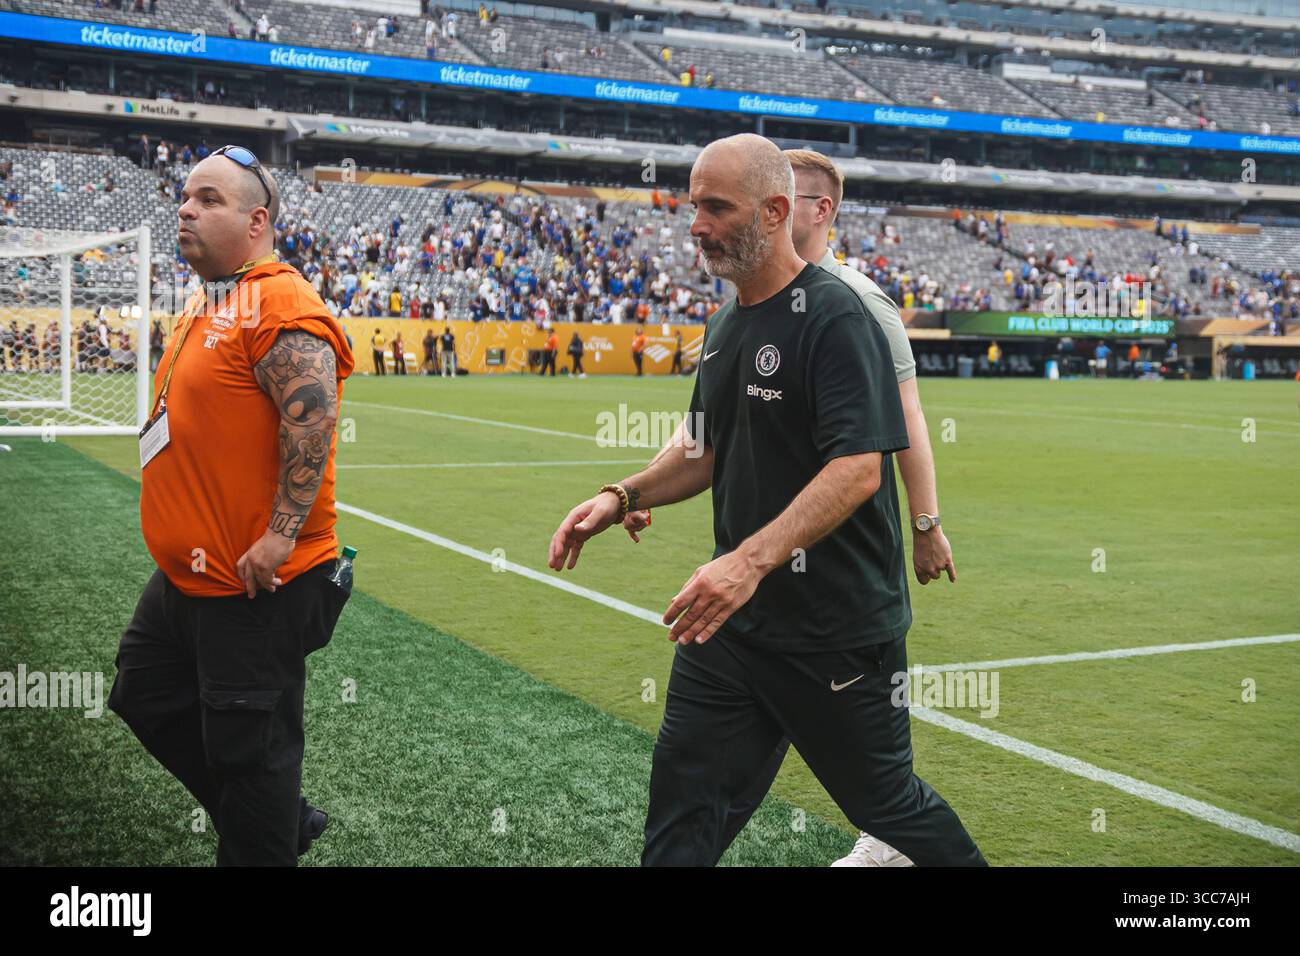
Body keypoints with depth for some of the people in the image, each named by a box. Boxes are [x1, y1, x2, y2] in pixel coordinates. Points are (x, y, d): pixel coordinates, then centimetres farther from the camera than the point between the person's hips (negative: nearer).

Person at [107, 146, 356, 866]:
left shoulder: (278, 302, -17)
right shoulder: (205, 302, 15)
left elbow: (314, 416, -27)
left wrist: (280, 536, -28)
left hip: (256, 584, -11)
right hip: (186, 575, 11)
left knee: (246, 744, 0)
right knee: (147, 699, 21)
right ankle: (285, 821, 33)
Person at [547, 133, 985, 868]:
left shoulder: (834, 317, -16)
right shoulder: (725, 327, 11)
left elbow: (859, 468, -26)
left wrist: (750, 560, -37)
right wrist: (623, 497, 4)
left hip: (838, 630, -7)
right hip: (733, 617, 8)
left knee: (885, 804, 9)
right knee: (681, 795, 7)